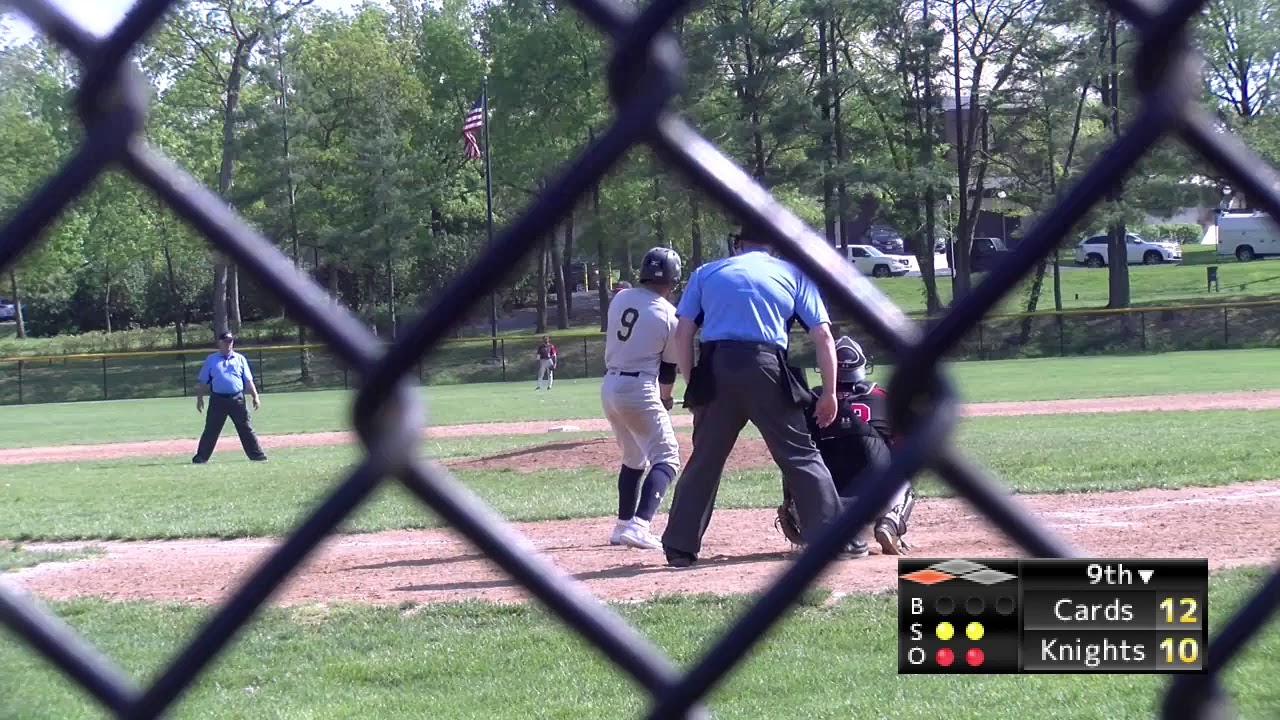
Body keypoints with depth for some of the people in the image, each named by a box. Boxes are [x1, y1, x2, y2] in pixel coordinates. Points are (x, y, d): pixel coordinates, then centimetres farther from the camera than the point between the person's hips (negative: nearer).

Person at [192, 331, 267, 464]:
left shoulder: (240, 359, 10)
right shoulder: (211, 360, 8)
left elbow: (248, 380, 8)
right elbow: (202, 381, 9)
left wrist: (255, 396, -1)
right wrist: (199, 398, 3)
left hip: (237, 399, 1)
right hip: (218, 400, -1)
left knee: (246, 428, 2)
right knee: (211, 429, 1)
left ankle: (257, 455, 6)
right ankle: (201, 457, 5)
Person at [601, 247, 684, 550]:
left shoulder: (620, 298, 4)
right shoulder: (668, 315, -8)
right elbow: (669, 366, 1)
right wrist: (665, 399, 20)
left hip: (609, 387, 7)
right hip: (639, 389, -6)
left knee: (633, 459, 23)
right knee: (666, 458, -3)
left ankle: (623, 526, 26)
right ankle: (638, 526, -21)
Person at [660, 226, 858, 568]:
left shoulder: (706, 273, 19)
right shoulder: (793, 273, 16)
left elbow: (683, 335, 10)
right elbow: (823, 336, 9)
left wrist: (693, 384, 14)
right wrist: (829, 393, 12)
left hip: (715, 371, 1)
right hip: (767, 371, -1)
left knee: (703, 461, 12)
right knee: (801, 456, 6)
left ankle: (679, 547, 11)